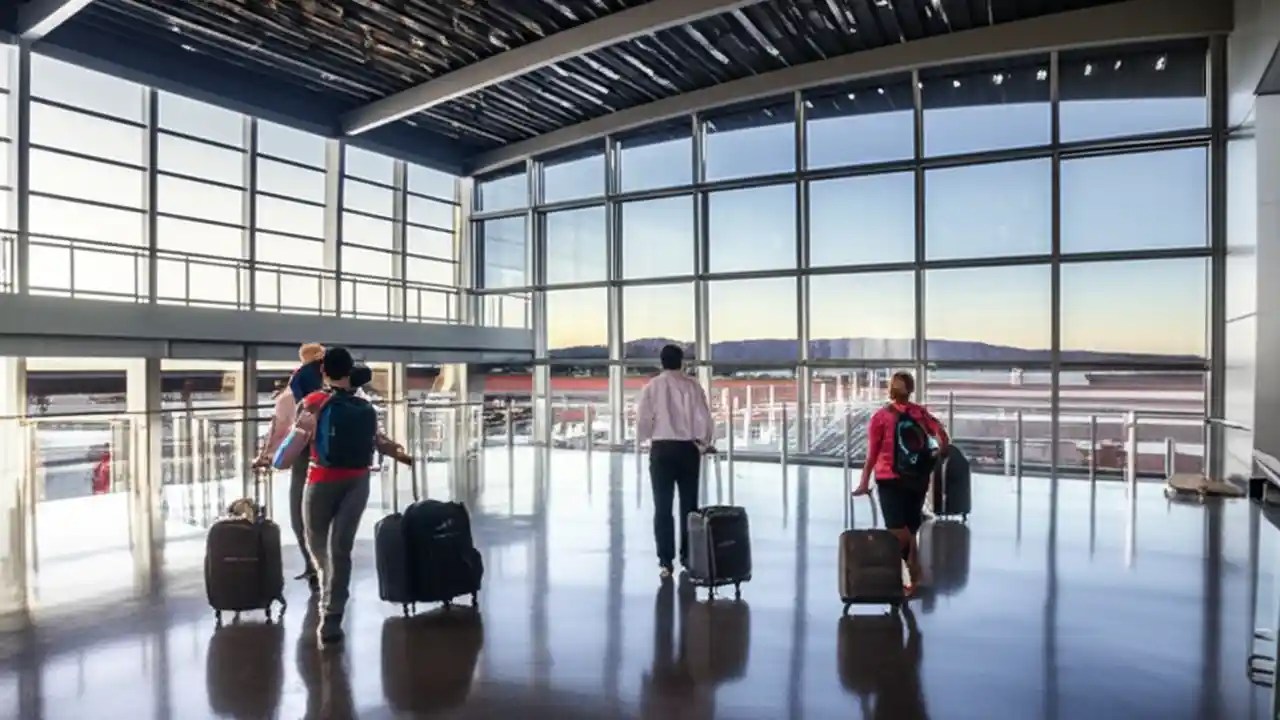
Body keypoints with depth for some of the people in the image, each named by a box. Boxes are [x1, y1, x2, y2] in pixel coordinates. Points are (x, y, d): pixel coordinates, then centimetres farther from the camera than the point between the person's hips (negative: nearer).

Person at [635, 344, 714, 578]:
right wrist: (704, 442, 13)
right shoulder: (692, 386, -3)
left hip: (662, 449, -1)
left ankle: (665, 560, -1)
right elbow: (704, 418, -4)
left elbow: (643, 420, -7)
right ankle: (688, 555, 22)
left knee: (663, 507, 3)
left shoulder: (652, 387, -5)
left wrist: (644, 438, 14)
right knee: (689, 505, 14)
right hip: (688, 448, 2)